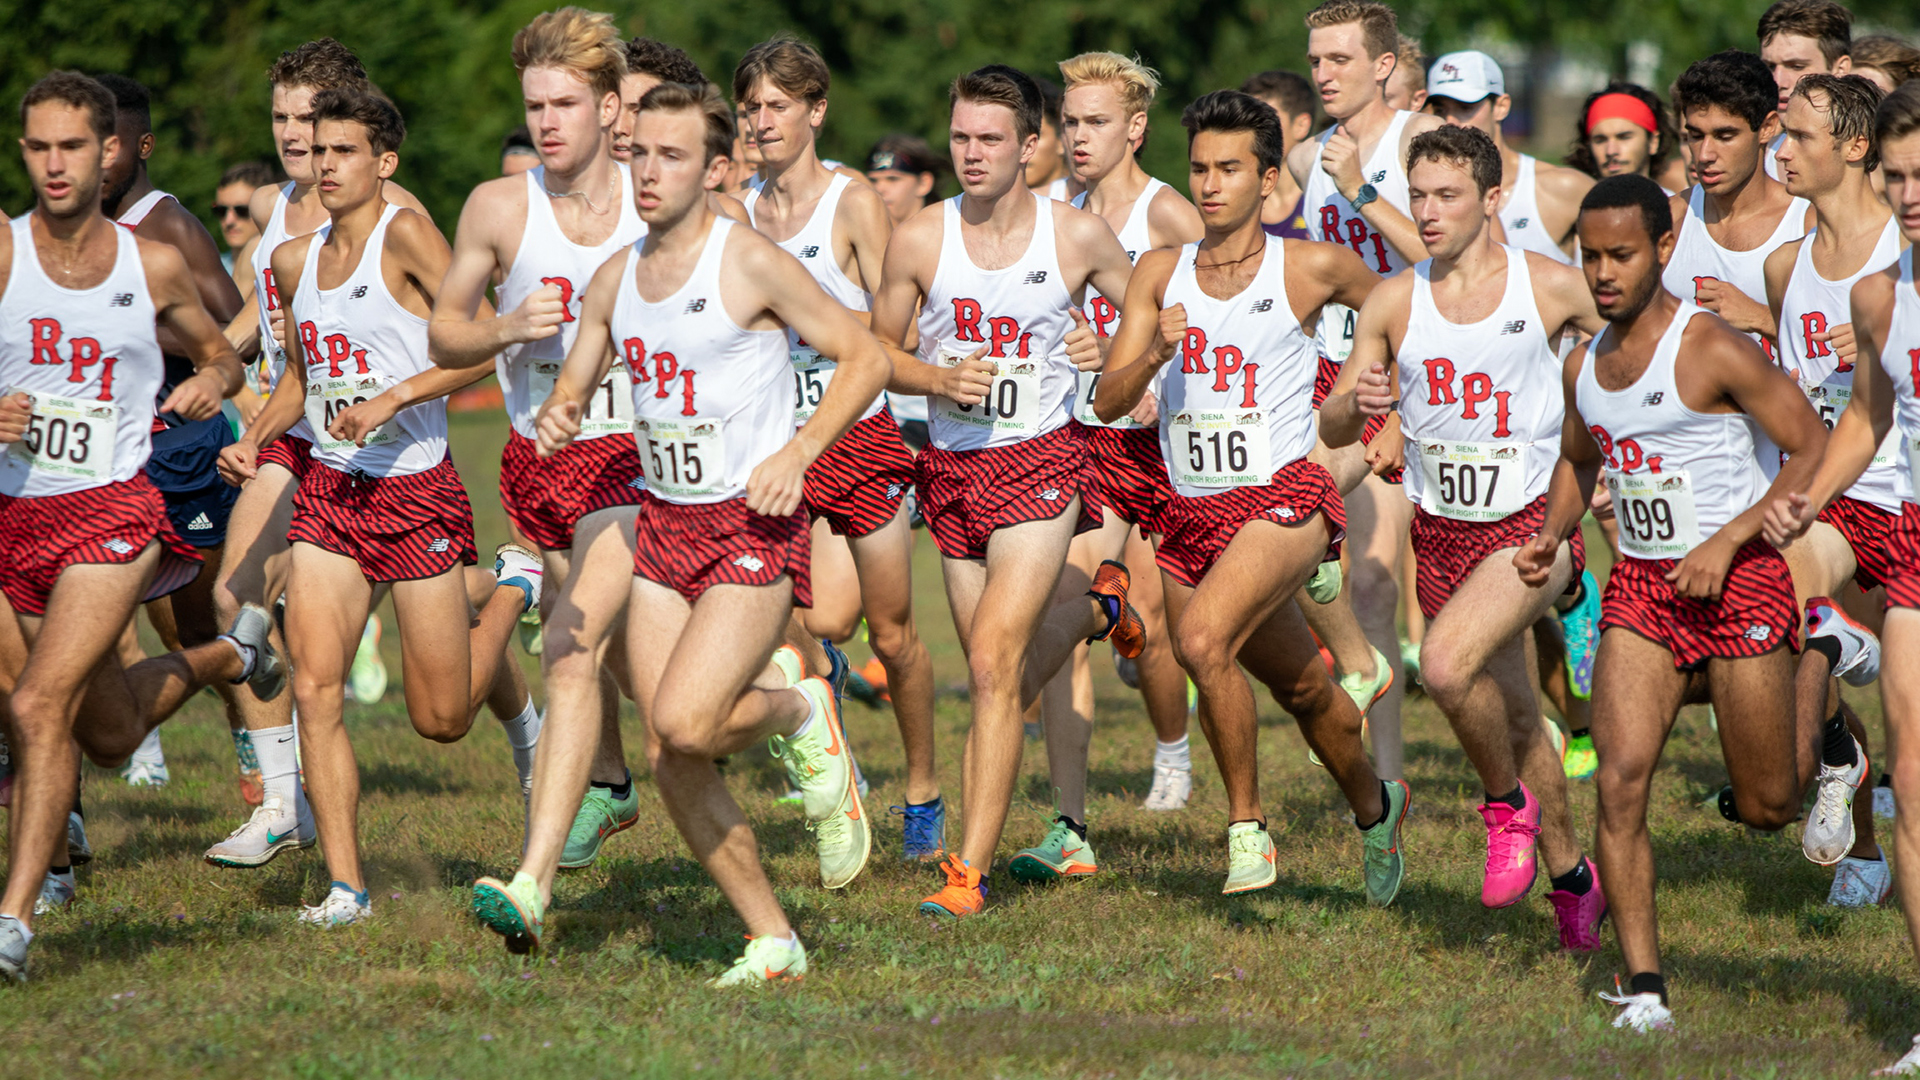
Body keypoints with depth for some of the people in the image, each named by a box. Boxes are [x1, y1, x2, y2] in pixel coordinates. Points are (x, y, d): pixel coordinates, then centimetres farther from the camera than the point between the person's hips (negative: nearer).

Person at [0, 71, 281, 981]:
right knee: (108, 735, 14)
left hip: (113, 508, -2)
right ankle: (222, 657, 47)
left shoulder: (154, 267, 3)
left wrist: (212, 383, -2)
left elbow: (218, 351, 20)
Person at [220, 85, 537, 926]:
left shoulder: (406, 236, -11)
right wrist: (254, 440, 7)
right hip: (328, 492, 5)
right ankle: (345, 884, -7)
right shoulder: (295, 260, 9)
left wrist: (390, 400, -23)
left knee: (442, 721, 5)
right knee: (314, 686, -12)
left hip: (416, 491, -5)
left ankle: (516, 588, 34)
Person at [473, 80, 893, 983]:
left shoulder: (748, 262, -10)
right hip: (663, 526, 6)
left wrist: (798, 454, -17)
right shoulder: (616, 278, 8)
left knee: (684, 722, -22)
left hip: (754, 527, -6)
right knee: (669, 761, -1)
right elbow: (575, 383, 18)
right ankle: (772, 942, 11)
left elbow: (865, 357, -6)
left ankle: (800, 713, 10)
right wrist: (556, 418, -6)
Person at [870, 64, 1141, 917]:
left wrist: (1113, 351, -12)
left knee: (994, 665, -16)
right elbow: (877, 351, 8)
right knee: (998, 676, 14)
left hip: (1041, 462, -4)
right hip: (952, 465, 4)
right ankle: (1096, 609, 47)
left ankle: (970, 872, -13)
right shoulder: (920, 240, -4)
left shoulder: (1079, 237, -6)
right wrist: (942, 379, -12)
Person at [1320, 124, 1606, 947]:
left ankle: (1510, 803, -2)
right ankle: (1570, 874, 31)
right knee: (1513, 712, 14)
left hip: (1535, 519, -4)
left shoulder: (1552, 287, -8)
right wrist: (1356, 403, -18)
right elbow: (1333, 432, 4)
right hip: (1442, 531, 4)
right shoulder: (1394, 302, -1)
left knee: (1446, 665, -27)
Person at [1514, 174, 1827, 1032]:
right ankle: (1643, 988, -11)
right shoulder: (1585, 364, 7)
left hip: (1736, 582, -5)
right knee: (1620, 781, -14)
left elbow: (1813, 448, -14)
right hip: (1640, 585, 5)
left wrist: (1727, 543, -20)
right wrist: (1552, 535, 7)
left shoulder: (1712, 349, -14)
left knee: (1766, 809, 3)